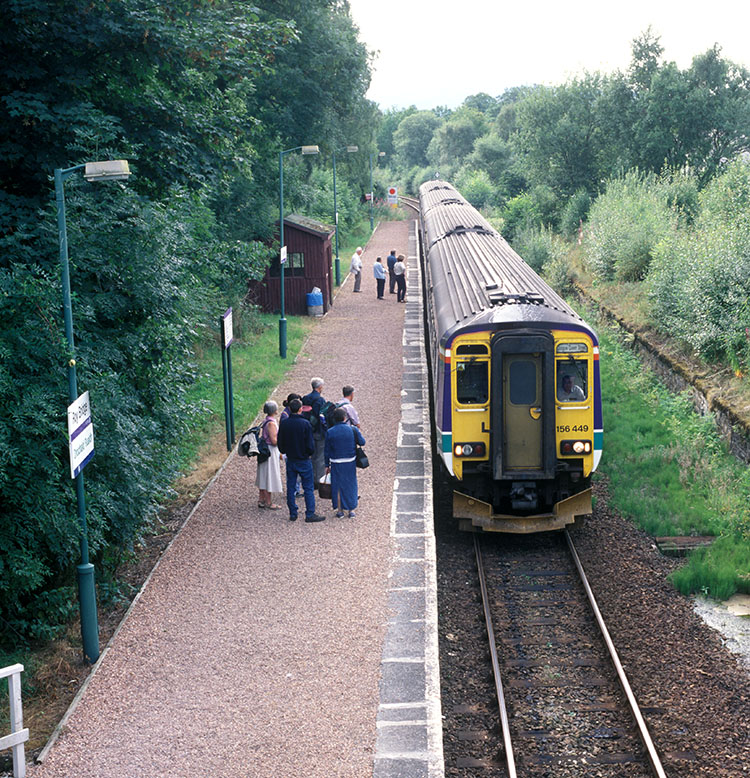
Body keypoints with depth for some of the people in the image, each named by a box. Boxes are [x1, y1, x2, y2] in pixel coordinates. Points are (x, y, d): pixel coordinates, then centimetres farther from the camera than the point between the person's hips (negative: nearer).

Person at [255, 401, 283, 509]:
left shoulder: (265, 421, 10)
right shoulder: (271, 423, -20)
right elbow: (274, 441, -23)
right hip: (271, 451, -10)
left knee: (263, 478, 15)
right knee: (270, 477, -3)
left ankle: (261, 501, 22)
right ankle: (269, 503, 3)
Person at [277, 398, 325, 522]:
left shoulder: (283, 423, -4)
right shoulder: (305, 424, -17)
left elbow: (280, 443, 3)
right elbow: (310, 444, -15)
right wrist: (310, 453, 6)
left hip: (290, 460, 4)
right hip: (304, 461, -4)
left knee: (290, 487, 12)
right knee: (308, 488, 3)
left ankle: (292, 514, 15)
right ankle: (310, 514, 4)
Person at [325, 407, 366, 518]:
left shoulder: (330, 432, -6)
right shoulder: (353, 430, -8)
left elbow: (327, 451, 0)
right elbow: (362, 442, 0)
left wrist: (327, 465, 9)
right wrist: (358, 433, 18)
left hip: (336, 464, 0)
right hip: (350, 463, 0)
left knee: (337, 486, 11)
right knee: (351, 485, 12)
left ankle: (339, 510, 15)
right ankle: (351, 510, 16)